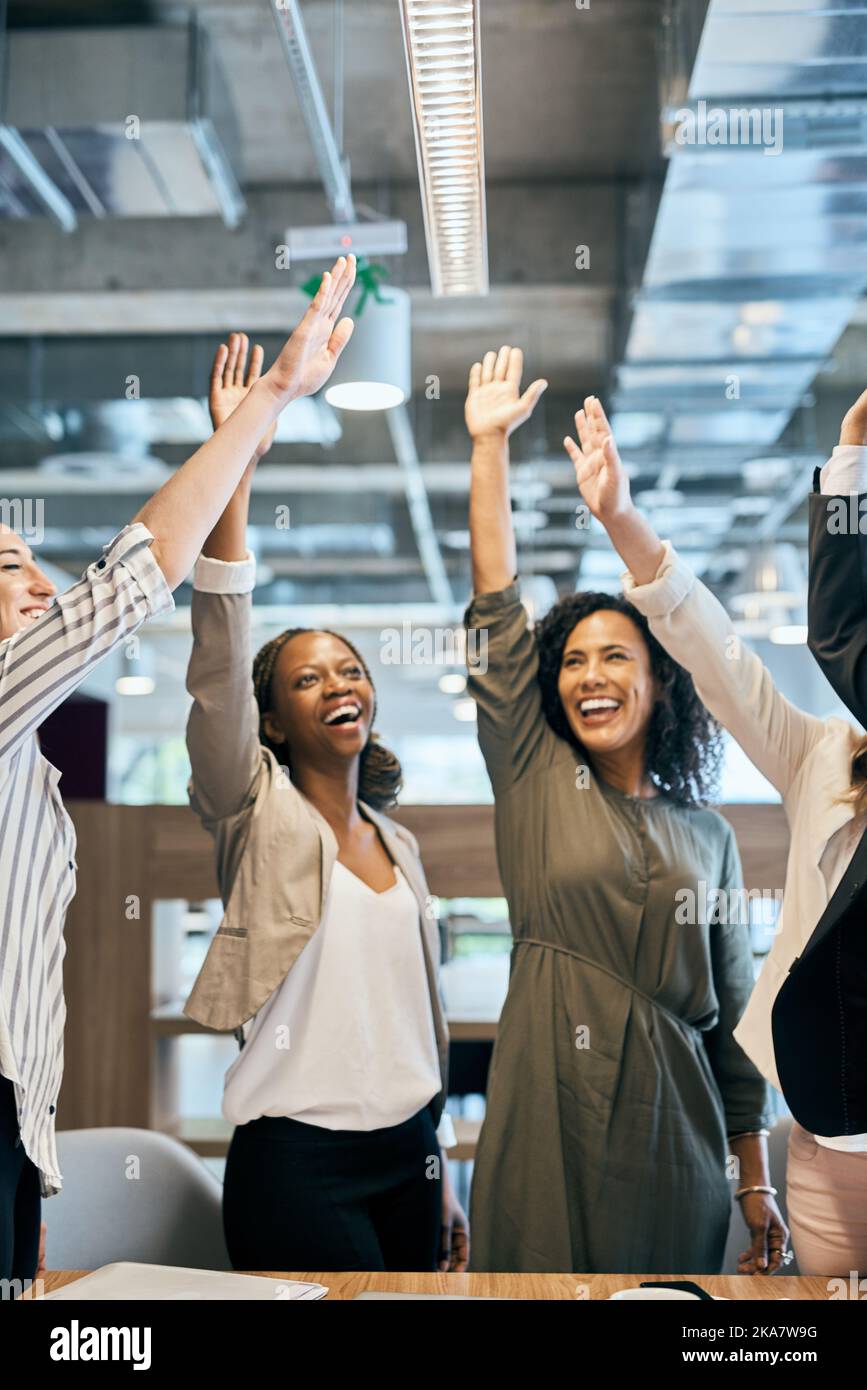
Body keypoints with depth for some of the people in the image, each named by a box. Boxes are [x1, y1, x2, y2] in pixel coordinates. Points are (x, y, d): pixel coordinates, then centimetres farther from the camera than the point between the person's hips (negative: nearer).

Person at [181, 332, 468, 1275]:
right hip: (298, 1161, -5)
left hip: (405, 1155, 6)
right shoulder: (258, 815, -4)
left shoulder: (398, 843, 12)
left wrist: (441, 1178, 18)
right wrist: (234, 468, -28)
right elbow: (218, 664, -19)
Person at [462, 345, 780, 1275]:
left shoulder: (707, 836, 10)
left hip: (672, 1125, 2)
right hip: (548, 1112, -2)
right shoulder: (533, 776, 6)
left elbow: (733, 1008, 11)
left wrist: (755, 1179, 8)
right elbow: (496, 608, -1)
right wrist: (489, 442, -3)